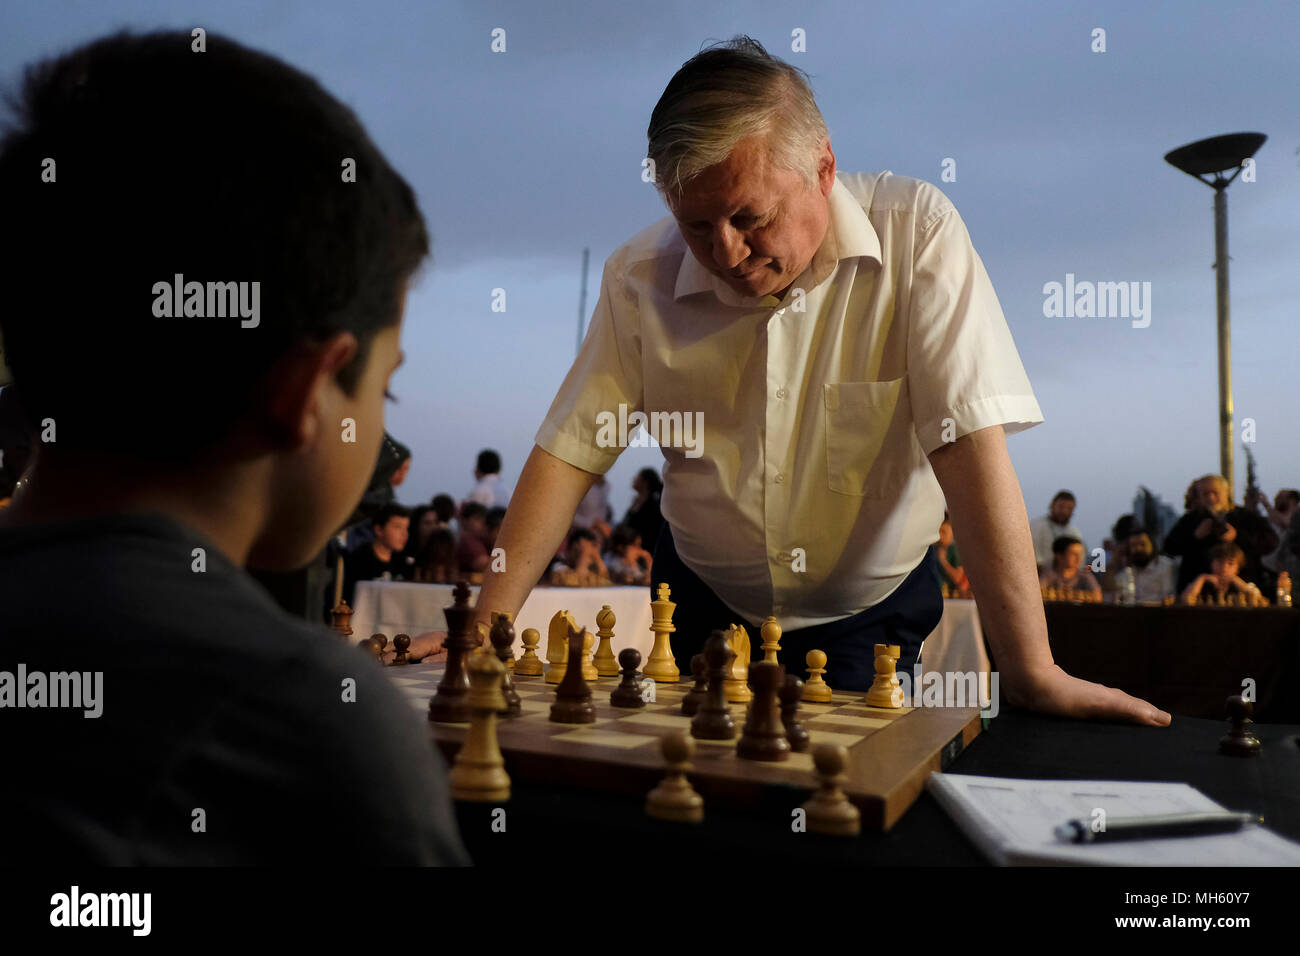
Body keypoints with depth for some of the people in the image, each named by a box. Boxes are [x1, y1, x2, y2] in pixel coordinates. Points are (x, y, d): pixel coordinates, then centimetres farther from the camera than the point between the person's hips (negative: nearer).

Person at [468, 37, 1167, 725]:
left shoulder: (916, 233, -18)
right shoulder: (640, 275, -11)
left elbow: (970, 440, -25)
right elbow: (570, 450, -9)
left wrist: (1032, 675, -28)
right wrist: (488, 632, -16)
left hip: (869, 620, -1)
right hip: (703, 609, 2)